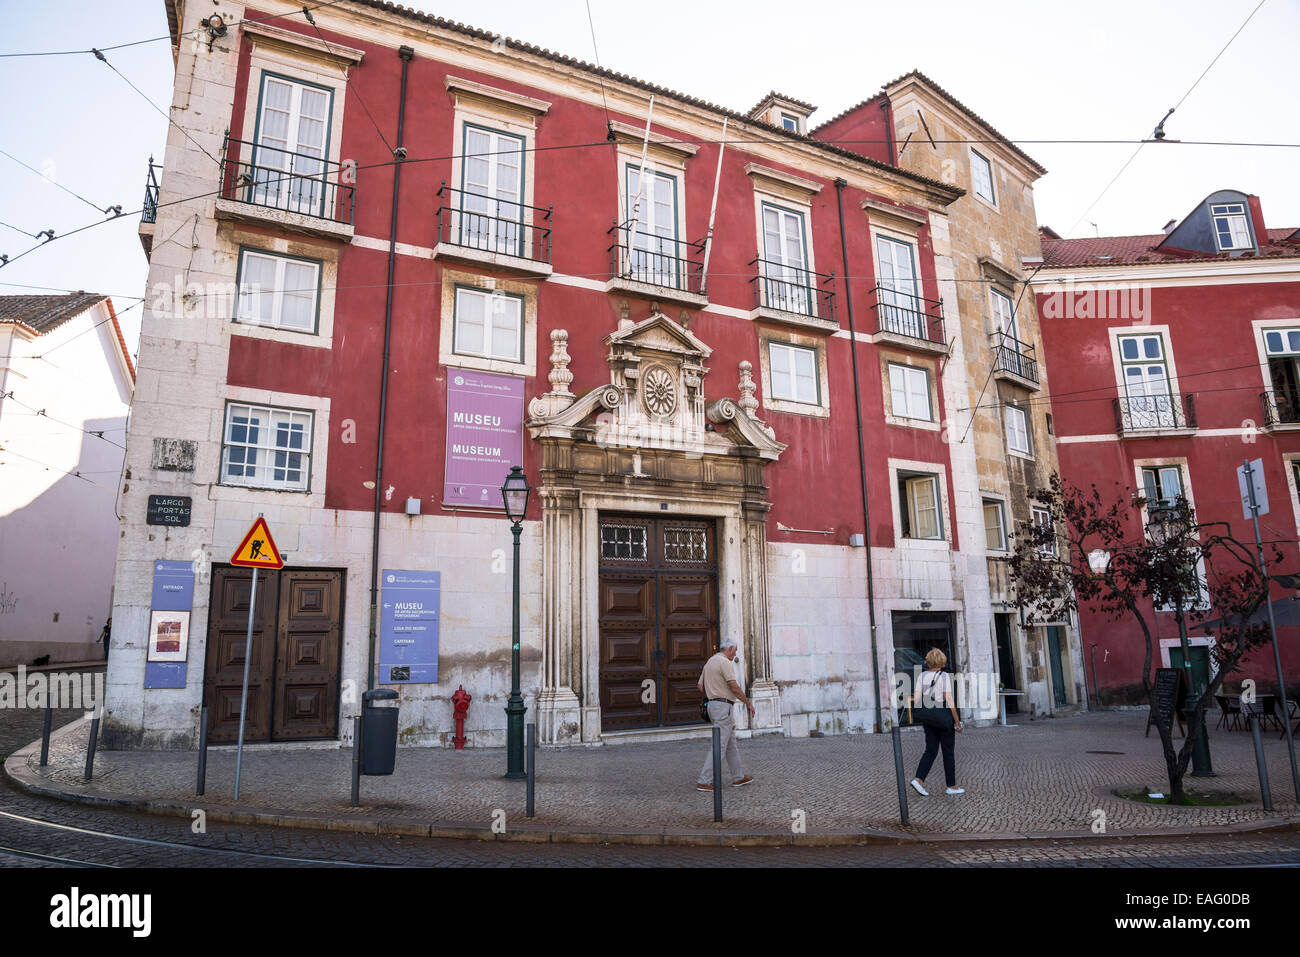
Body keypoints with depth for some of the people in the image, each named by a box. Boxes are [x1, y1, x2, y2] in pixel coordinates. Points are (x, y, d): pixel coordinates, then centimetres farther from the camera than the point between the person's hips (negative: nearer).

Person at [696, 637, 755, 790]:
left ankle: (738, 777, 23)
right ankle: (704, 782, -7)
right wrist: (748, 703, -7)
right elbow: (734, 687, -18)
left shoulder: (710, 661, 16)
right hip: (723, 706, -10)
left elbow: (700, 686, 17)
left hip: (713, 704, 10)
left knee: (731, 743, 16)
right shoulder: (724, 662, -14)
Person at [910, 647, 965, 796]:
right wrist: (957, 721, -10)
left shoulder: (922, 676, 2)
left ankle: (918, 779, -4)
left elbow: (917, 699, -2)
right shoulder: (944, 676, -13)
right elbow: (949, 700, -16)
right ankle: (952, 786, 18)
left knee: (931, 750, 10)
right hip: (944, 715, -5)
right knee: (948, 752, 8)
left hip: (927, 716, 5)